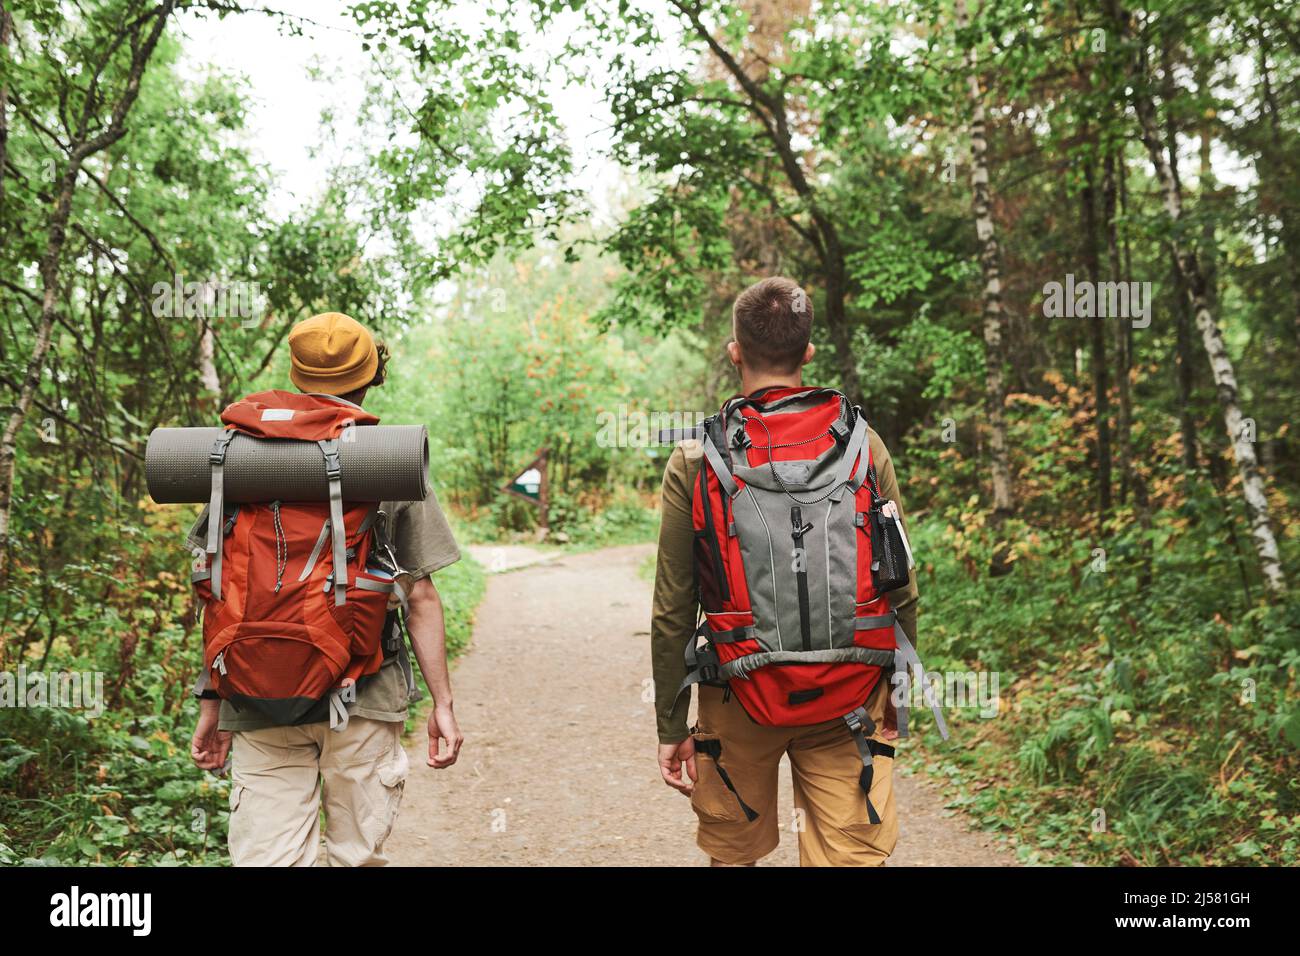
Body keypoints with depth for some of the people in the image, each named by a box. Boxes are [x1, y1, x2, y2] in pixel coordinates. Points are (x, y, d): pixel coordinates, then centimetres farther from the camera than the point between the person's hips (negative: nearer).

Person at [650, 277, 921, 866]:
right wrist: (895, 686, 16)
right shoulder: (863, 446, -4)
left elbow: (673, 610, -7)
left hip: (737, 695, 0)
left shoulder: (695, 460, -8)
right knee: (853, 856, 8)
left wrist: (672, 726, 3)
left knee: (733, 854, 19)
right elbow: (900, 590, 1)